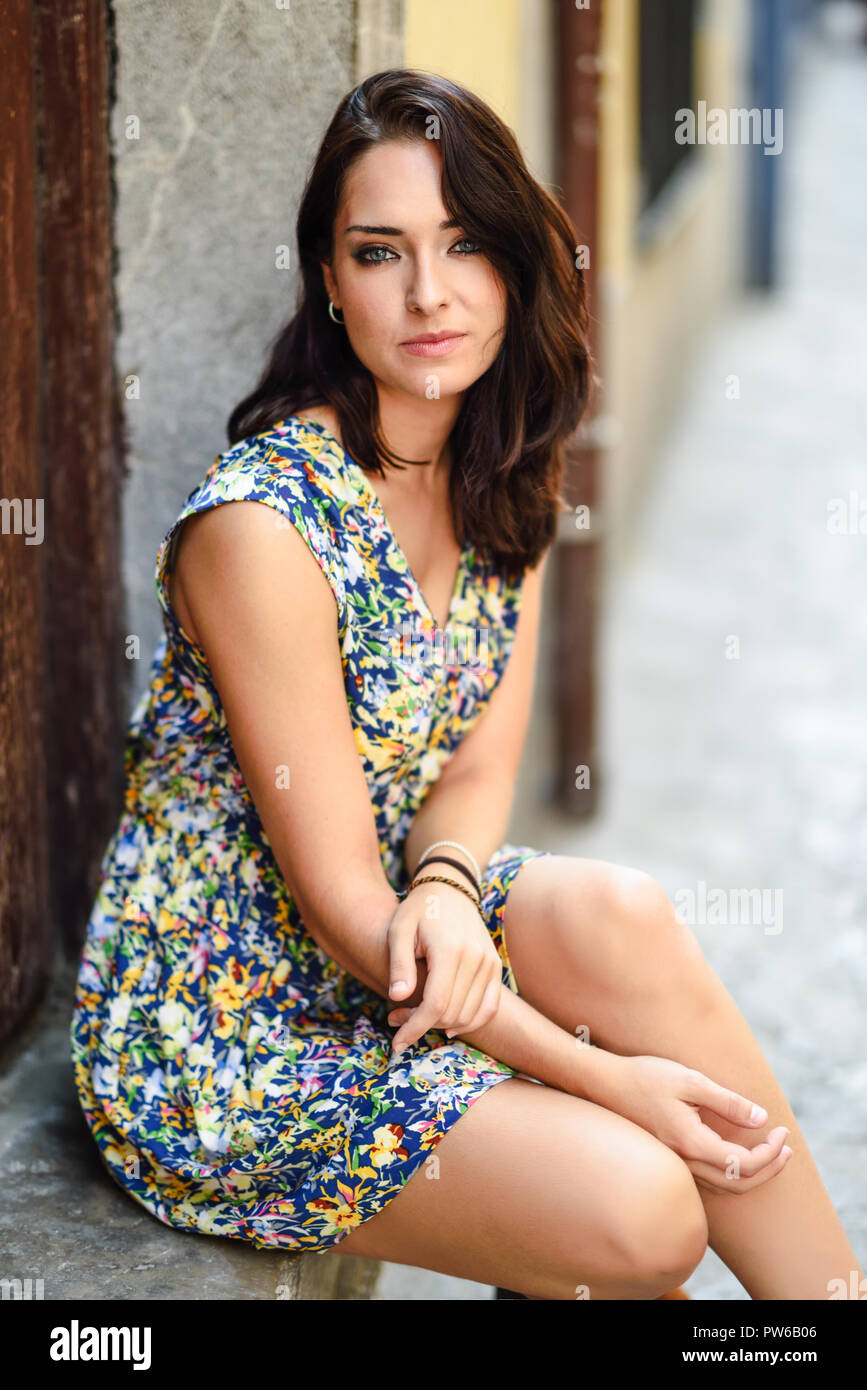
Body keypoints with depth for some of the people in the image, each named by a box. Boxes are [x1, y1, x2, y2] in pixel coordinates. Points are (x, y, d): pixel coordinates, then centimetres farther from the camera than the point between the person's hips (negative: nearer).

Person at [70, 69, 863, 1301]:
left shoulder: (507, 484, 1)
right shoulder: (263, 519, -23)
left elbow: (479, 769, 2)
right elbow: (338, 894, -21)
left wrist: (444, 889, -22)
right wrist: (609, 1077, -23)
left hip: (398, 934, 6)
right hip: (214, 1029, -6)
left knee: (620, 915, -25)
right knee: (639, 1207, -25)